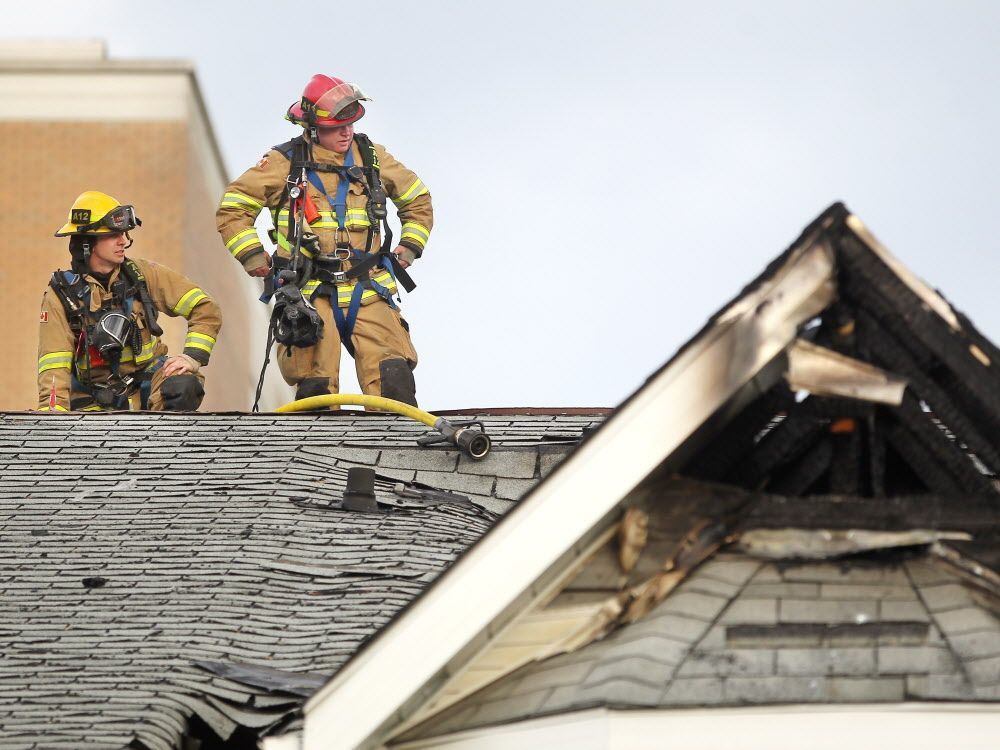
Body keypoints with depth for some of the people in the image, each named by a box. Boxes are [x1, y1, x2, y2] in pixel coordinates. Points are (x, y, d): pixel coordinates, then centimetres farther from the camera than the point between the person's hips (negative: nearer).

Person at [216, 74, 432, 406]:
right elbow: (232, 211, 10)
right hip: (311, 295, -2)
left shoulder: (372, 157, 13)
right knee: (317, 392, -12)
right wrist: (254, 257, 0)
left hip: (368, 294, 2)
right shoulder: (284, 163, 3)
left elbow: (418, 201, 28)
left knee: (394, 379, -16)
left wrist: (407, 250, 17)